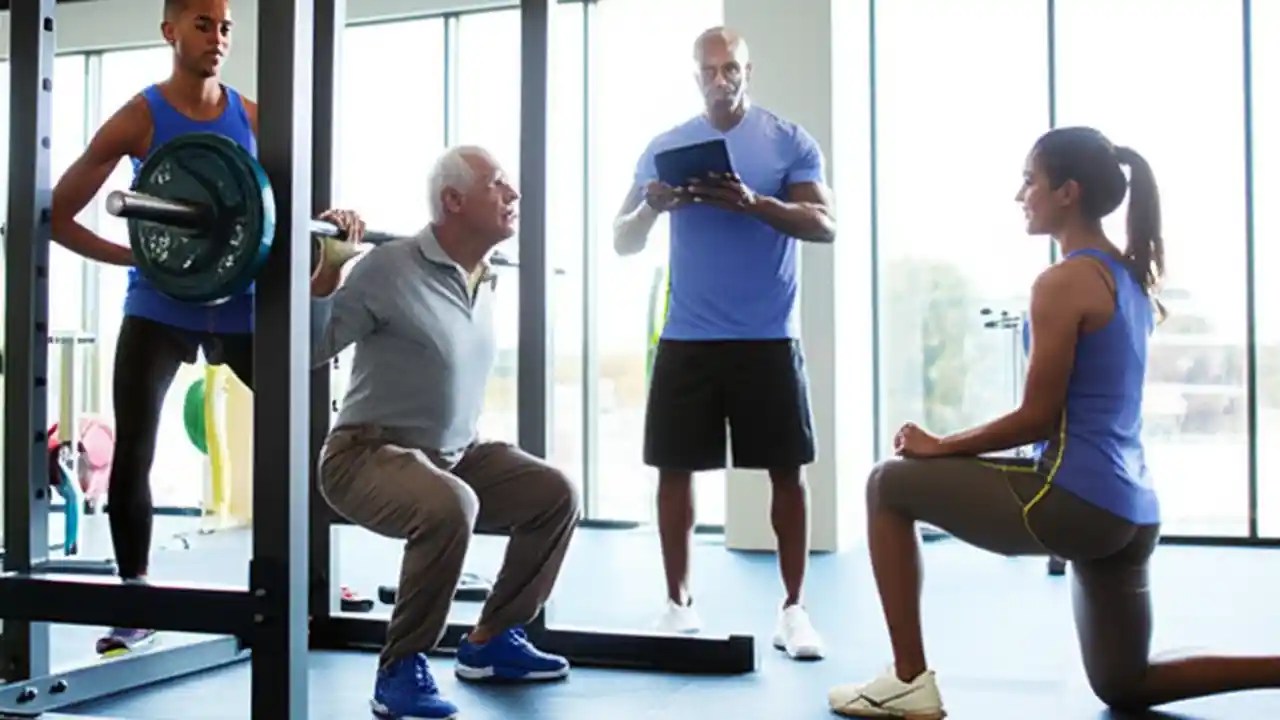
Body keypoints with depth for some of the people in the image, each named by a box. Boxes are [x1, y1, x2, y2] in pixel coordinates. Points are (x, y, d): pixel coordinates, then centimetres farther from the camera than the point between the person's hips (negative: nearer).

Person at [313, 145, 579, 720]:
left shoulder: (483, 280, 7)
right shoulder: (391, 269, -19)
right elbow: (309, 348, -20)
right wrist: (327, 270, -29)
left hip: (453, 455, 9)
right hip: (368, 457, -8)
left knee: (555, 494, 1)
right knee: (449, 506, -37)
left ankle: (491, 640, 15)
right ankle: (400, 669, -18)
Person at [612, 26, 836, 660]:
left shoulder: (790, 142, 3)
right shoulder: (664, 147, 8)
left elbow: (824, 226, -7)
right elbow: (623, 243, 7)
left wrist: (754, 204, -22)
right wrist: (650, 208, -16)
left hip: (768, 338, -1)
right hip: (686, 339, 2)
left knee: (787, 471, 1)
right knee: (675, 468, 3)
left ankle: (793, 609, 11)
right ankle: (678, 604, 16)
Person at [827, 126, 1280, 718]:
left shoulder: (1063, 282, -13)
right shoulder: (1128, 276, 14)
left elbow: (1037, 418, -13)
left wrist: (940, 446, -3)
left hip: (1074, 500, -9)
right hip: (1128, 511, 9)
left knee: (888, 485, 5)